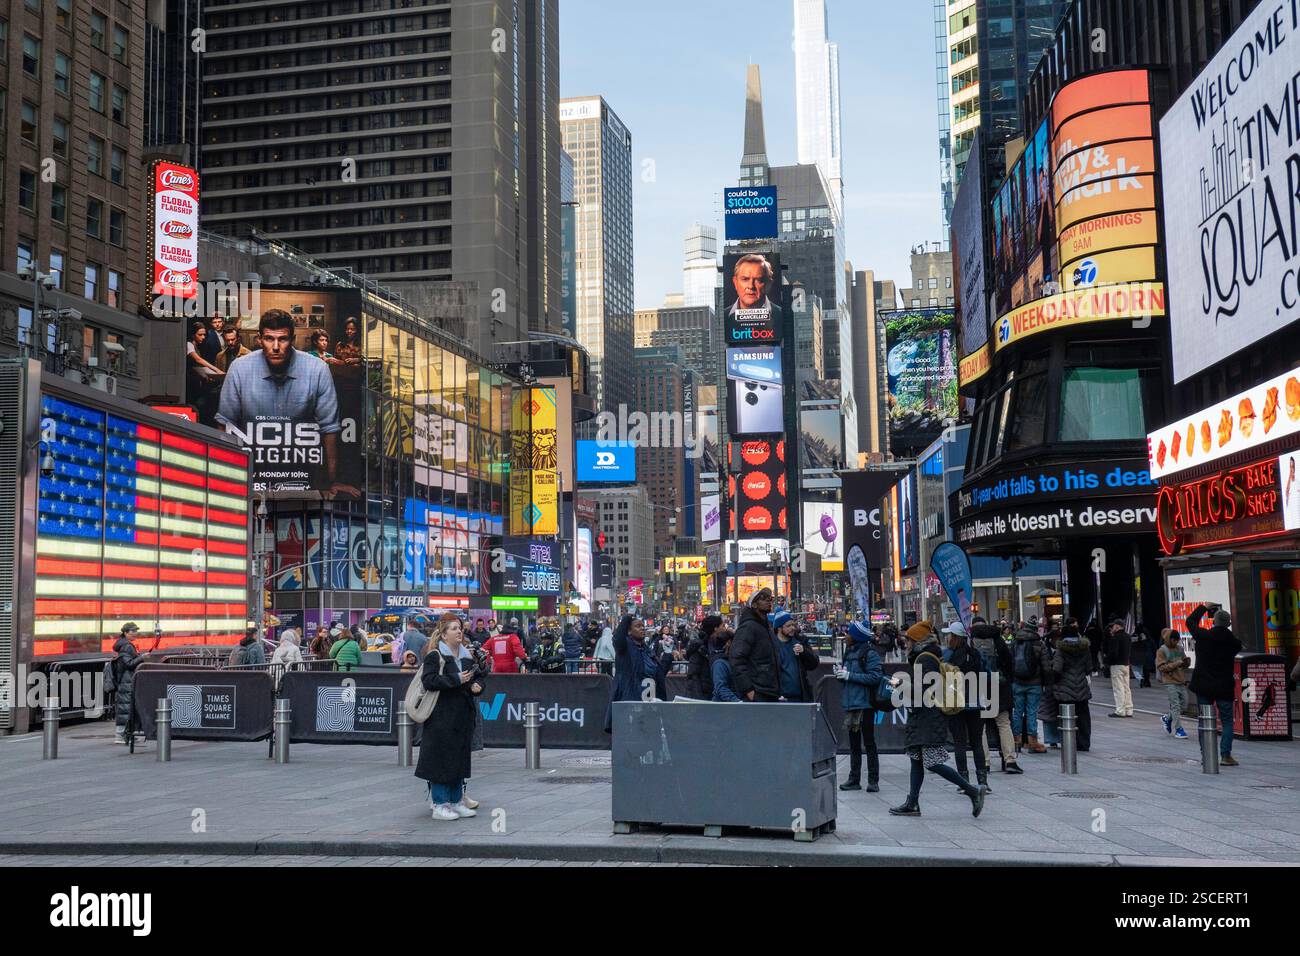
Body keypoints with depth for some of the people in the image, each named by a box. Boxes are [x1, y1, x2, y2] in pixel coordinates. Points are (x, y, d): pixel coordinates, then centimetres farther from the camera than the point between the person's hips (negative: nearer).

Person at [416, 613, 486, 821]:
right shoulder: (434, 656, -8)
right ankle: (439, 805, 2)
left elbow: (479, 676, 23)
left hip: (463, 715, 7)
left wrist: (477, 685, 0)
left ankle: (456, 802, 21)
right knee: (441, 759, -4)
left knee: (460, 758, 12)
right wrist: (457, 680, -21)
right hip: (442, 716, -7)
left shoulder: (467, 655, 14)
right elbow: (429, 680, -19)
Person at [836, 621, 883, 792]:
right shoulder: (849, 653, 14)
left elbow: (875, 677, -19)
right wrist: (840, 674, -1)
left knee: (869, 743, -1)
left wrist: (850, 675, -18)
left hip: (865, 705, -8)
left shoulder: (870, 654, -10)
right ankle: (854, 779, 18)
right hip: (850, 705, 8)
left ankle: (873, 781, 5)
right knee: (854, 744, 12)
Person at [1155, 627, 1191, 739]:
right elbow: (1162, 667, -13)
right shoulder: (1162, 651, -7)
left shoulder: (1180, 649, 11)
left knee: (1183, 703, 8)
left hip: (1181, 681, 6)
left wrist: (1186, 662, -3)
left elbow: (1185, 663, 21)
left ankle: (1167, 719, 29)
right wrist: (1176, 664, -20)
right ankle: (1178, 729, -3)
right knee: (1175, 705, -8)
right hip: (1170, 682, -6)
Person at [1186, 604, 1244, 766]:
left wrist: (1203, 607, 18)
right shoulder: (1233, 642, -7)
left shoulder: (1203, 636, -9)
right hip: (1224, 687, 0)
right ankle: (1225, 755, -2)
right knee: (1227, 721, 7)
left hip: (1203, 686, 0)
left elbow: (1190, 621, 7)